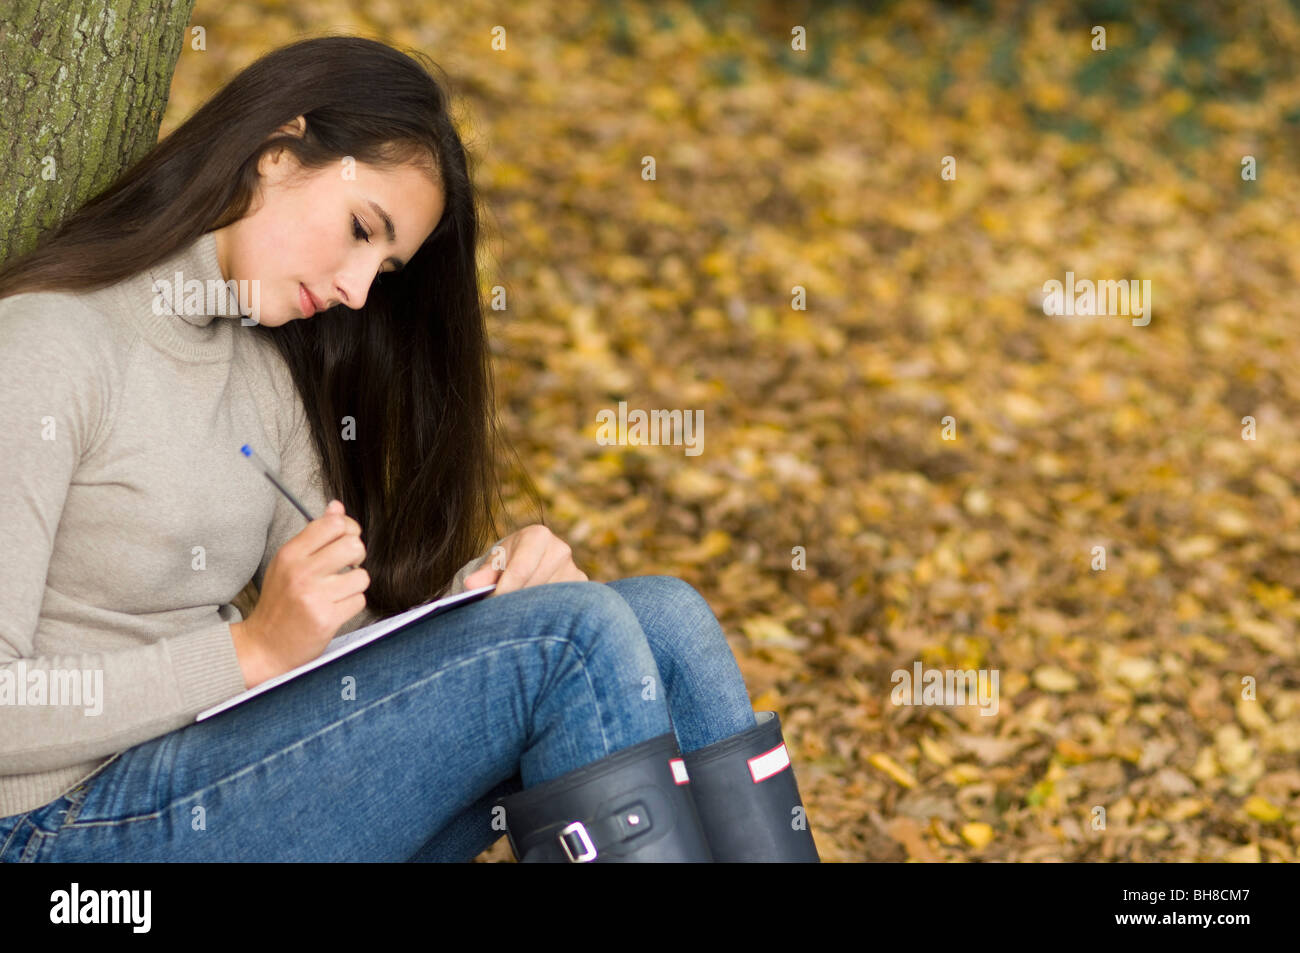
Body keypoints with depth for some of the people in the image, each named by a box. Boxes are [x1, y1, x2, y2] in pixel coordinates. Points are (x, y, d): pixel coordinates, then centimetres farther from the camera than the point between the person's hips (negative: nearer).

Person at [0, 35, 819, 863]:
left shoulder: (265, 372, 15)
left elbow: (335, 640, 11)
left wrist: (483, 586, -8)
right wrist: (253, 652, -20)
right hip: (77, 826, -8)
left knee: (663, 618, -9)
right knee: (572, 637, -21)